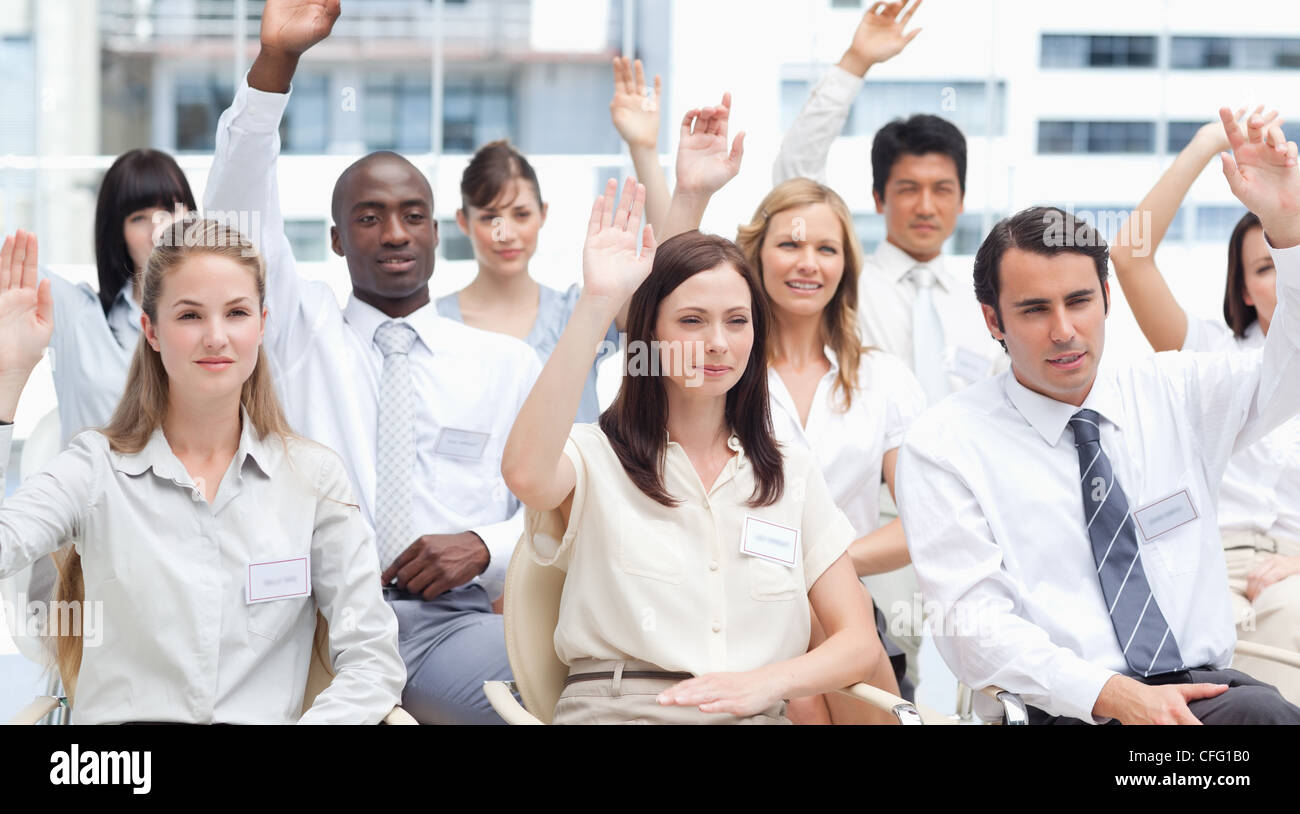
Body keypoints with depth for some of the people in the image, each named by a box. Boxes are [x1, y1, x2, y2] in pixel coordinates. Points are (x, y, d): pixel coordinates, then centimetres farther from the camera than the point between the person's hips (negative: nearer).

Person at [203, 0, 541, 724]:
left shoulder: (508, 364, 18)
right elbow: (238, 215, 2)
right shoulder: (301, 332, 16)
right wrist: (274, 62, -12)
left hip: (452, 624, 1)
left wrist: (485, 547, -7)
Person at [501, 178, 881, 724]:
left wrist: (764, 682, -6)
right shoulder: (597, 458, 7)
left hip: (755, 714, 3)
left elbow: (858, 645, 15)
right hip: (614, 708, -2)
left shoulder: (793, 476, 19)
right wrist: (597, 302, -16)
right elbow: (526, 475, -19)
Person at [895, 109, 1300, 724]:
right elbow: (972, 623, -7)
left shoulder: (1175, 395, 15)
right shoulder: (945, 444, 2)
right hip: (1064, 709, -4)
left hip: (1204, 690, 5)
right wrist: (1111, 695, -21)